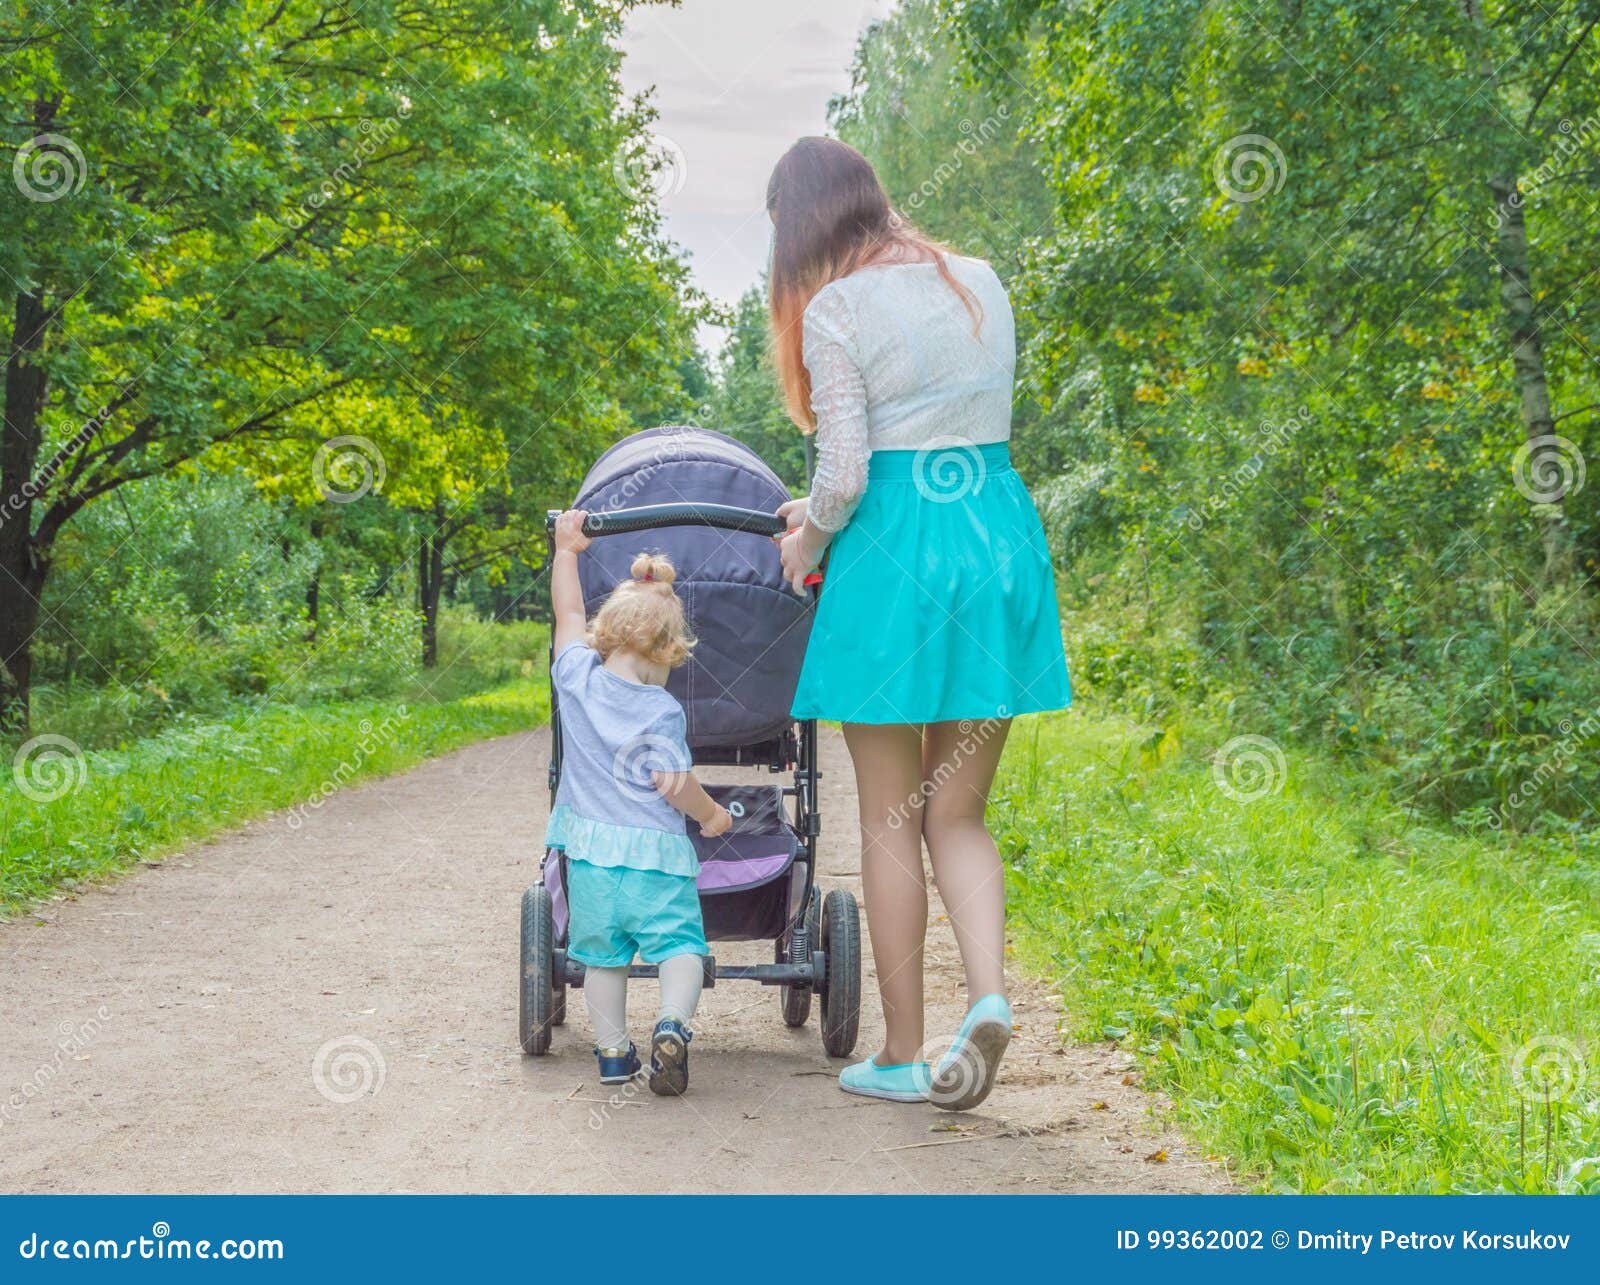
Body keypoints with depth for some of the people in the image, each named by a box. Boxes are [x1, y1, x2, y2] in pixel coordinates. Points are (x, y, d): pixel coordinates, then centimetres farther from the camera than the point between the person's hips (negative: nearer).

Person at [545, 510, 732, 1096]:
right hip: (655, 850, -4)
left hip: (589, 848, 4)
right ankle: (673, 1023, -23)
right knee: (679, 943, 0)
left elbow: (569, 614, 14)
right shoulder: (662, 711, -9)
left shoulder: (577, 677, 1)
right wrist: (713, 814, 8)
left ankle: (613, 1052, 17)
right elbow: (673, 784, -9)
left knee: (602, 954, 13)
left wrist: (566, 550, 23)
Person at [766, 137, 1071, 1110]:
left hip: (896, 554, -5)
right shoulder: (982, 285, 12)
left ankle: (903, 1055, 13)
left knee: (889, 819, 7)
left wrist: (810, 541, 10)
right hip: (1002, 535, 6)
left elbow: (848, 472, -12)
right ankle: (991, 993, -9)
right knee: (958, 813, 13)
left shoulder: (836, 309, -7)